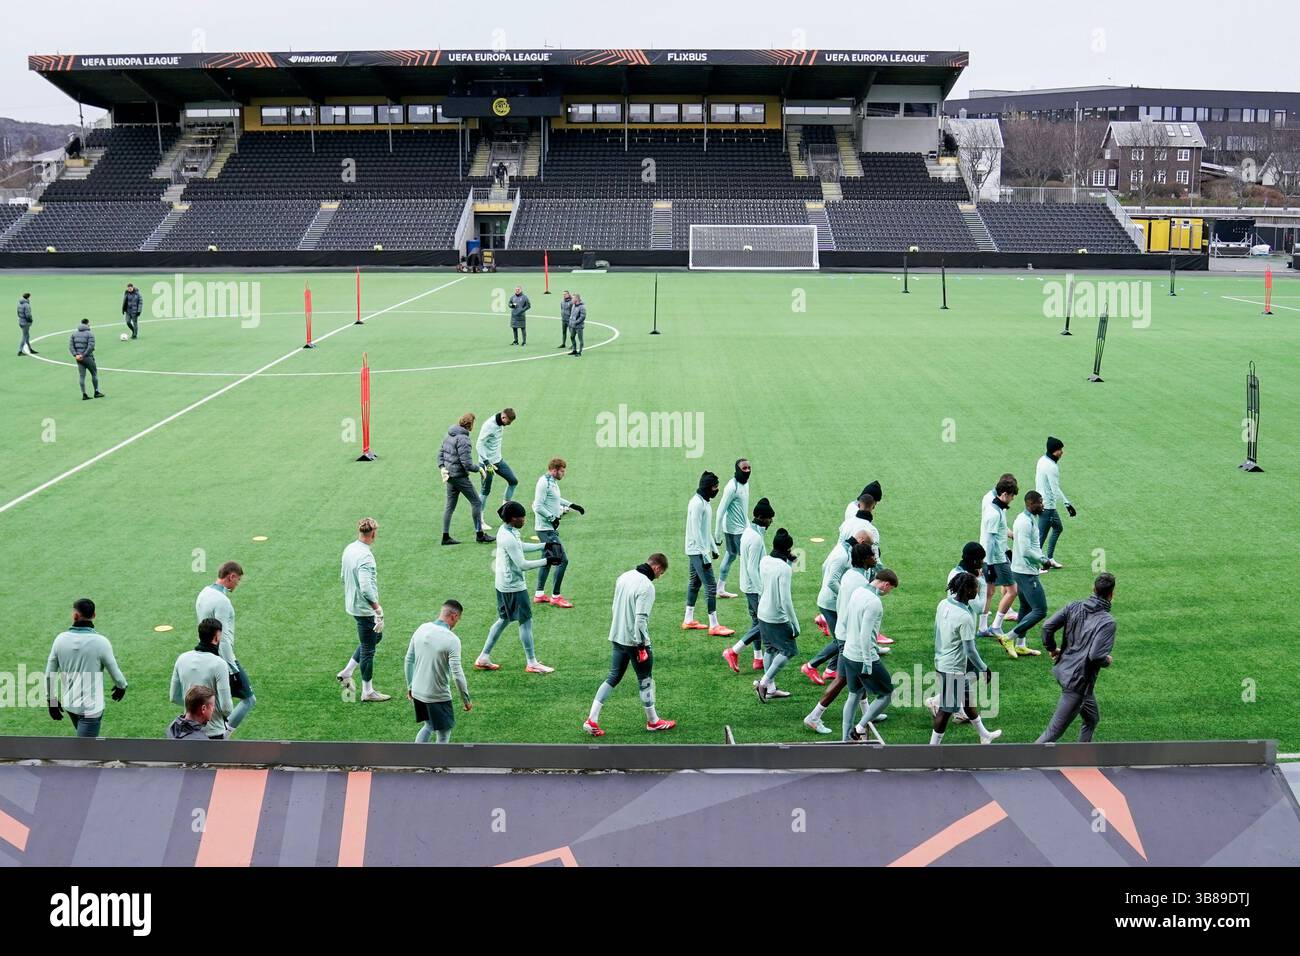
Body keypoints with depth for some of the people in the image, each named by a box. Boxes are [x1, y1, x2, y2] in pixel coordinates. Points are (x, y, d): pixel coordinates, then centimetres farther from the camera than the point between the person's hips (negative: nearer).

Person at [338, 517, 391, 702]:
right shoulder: (365, 556, -26)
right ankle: (368, 692, 16)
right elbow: (366, 588, -33)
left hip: (352, 604, 9)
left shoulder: (348, 549, 3)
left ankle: (346, 672, 25)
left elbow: (343, 577, 16)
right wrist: (378, 609, -28)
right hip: (365, 609, -9)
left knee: (376, 637, 25)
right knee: (368, 649, 4)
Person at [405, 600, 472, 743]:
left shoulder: (422, 629, -1)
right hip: (438, 696, -7)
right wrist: (466, 700, -9)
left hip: (417, 692, 7)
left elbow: (409, 660, 7)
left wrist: (410, 686, 19)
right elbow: (457, 674, -21)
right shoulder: (452, 640, -20)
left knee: (428, 726, 26)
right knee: (443, 735, 9)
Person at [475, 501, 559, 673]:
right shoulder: (508, 538, -26)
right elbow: (523, 565, -24)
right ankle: (532, 664, 13)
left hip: (503, 585, 10)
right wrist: (547, 561, -18)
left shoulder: (505, 530, 4)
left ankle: (483, 659, 22)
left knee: (504, 619, 19)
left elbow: (520, 547, 21)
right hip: (514, 587, -10)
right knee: (526, 621, 2)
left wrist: (544, 546, 15)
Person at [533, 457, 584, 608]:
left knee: (548, 560, 18)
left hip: (551, 529, 11)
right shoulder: (544, 482, -17)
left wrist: (572, 505, 29)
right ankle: (556, 596, -4)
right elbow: (538, 506, -22)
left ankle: (539, 595, 26)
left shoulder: (553, 482, 13)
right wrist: (553, 518, -18)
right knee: (563, 560, -11)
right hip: (546, 529, -11)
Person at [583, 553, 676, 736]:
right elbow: (641, 618, -25)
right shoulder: (647, 586, -20)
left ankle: (592, 720, 6)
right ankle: (653, 721, 25)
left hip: (617, 638, 7)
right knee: (645, 680, 10)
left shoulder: (624, 577, 6)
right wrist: (642, 645, -19)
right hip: (634, 640, -7)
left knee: (613, 678, 13)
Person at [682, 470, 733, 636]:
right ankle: (714, 626, -9)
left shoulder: (704, 502, 12)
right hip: (698, 551, -11)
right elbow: (696, 532, -22)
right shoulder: (697, 503, -20)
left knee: (695, 582, 16)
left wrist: (713, 548, 20)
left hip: (695, 552, 11)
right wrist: (705, 556, -22)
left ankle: (688, 620, 23)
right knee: (710, 585, -10)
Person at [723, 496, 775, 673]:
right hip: (755, 587, -10)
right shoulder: (756, 539, -24)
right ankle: (733, 652, -4)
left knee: (757, 621, 17)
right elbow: (752, 568, -25)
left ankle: (758, 659, 24)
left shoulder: (748, 532, 6)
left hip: (748, 586, 10)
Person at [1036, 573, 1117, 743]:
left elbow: (1047, 627, -5)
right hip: (1079, 682, -8)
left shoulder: (1074, 607, -1)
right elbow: (1096, 655, -27)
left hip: (1064, 671, 8)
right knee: (1054, 732, -2)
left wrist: (1052, 648, 12)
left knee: (1092, 719, 27)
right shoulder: (1107, 622, -18)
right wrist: (1108, 661, -5)